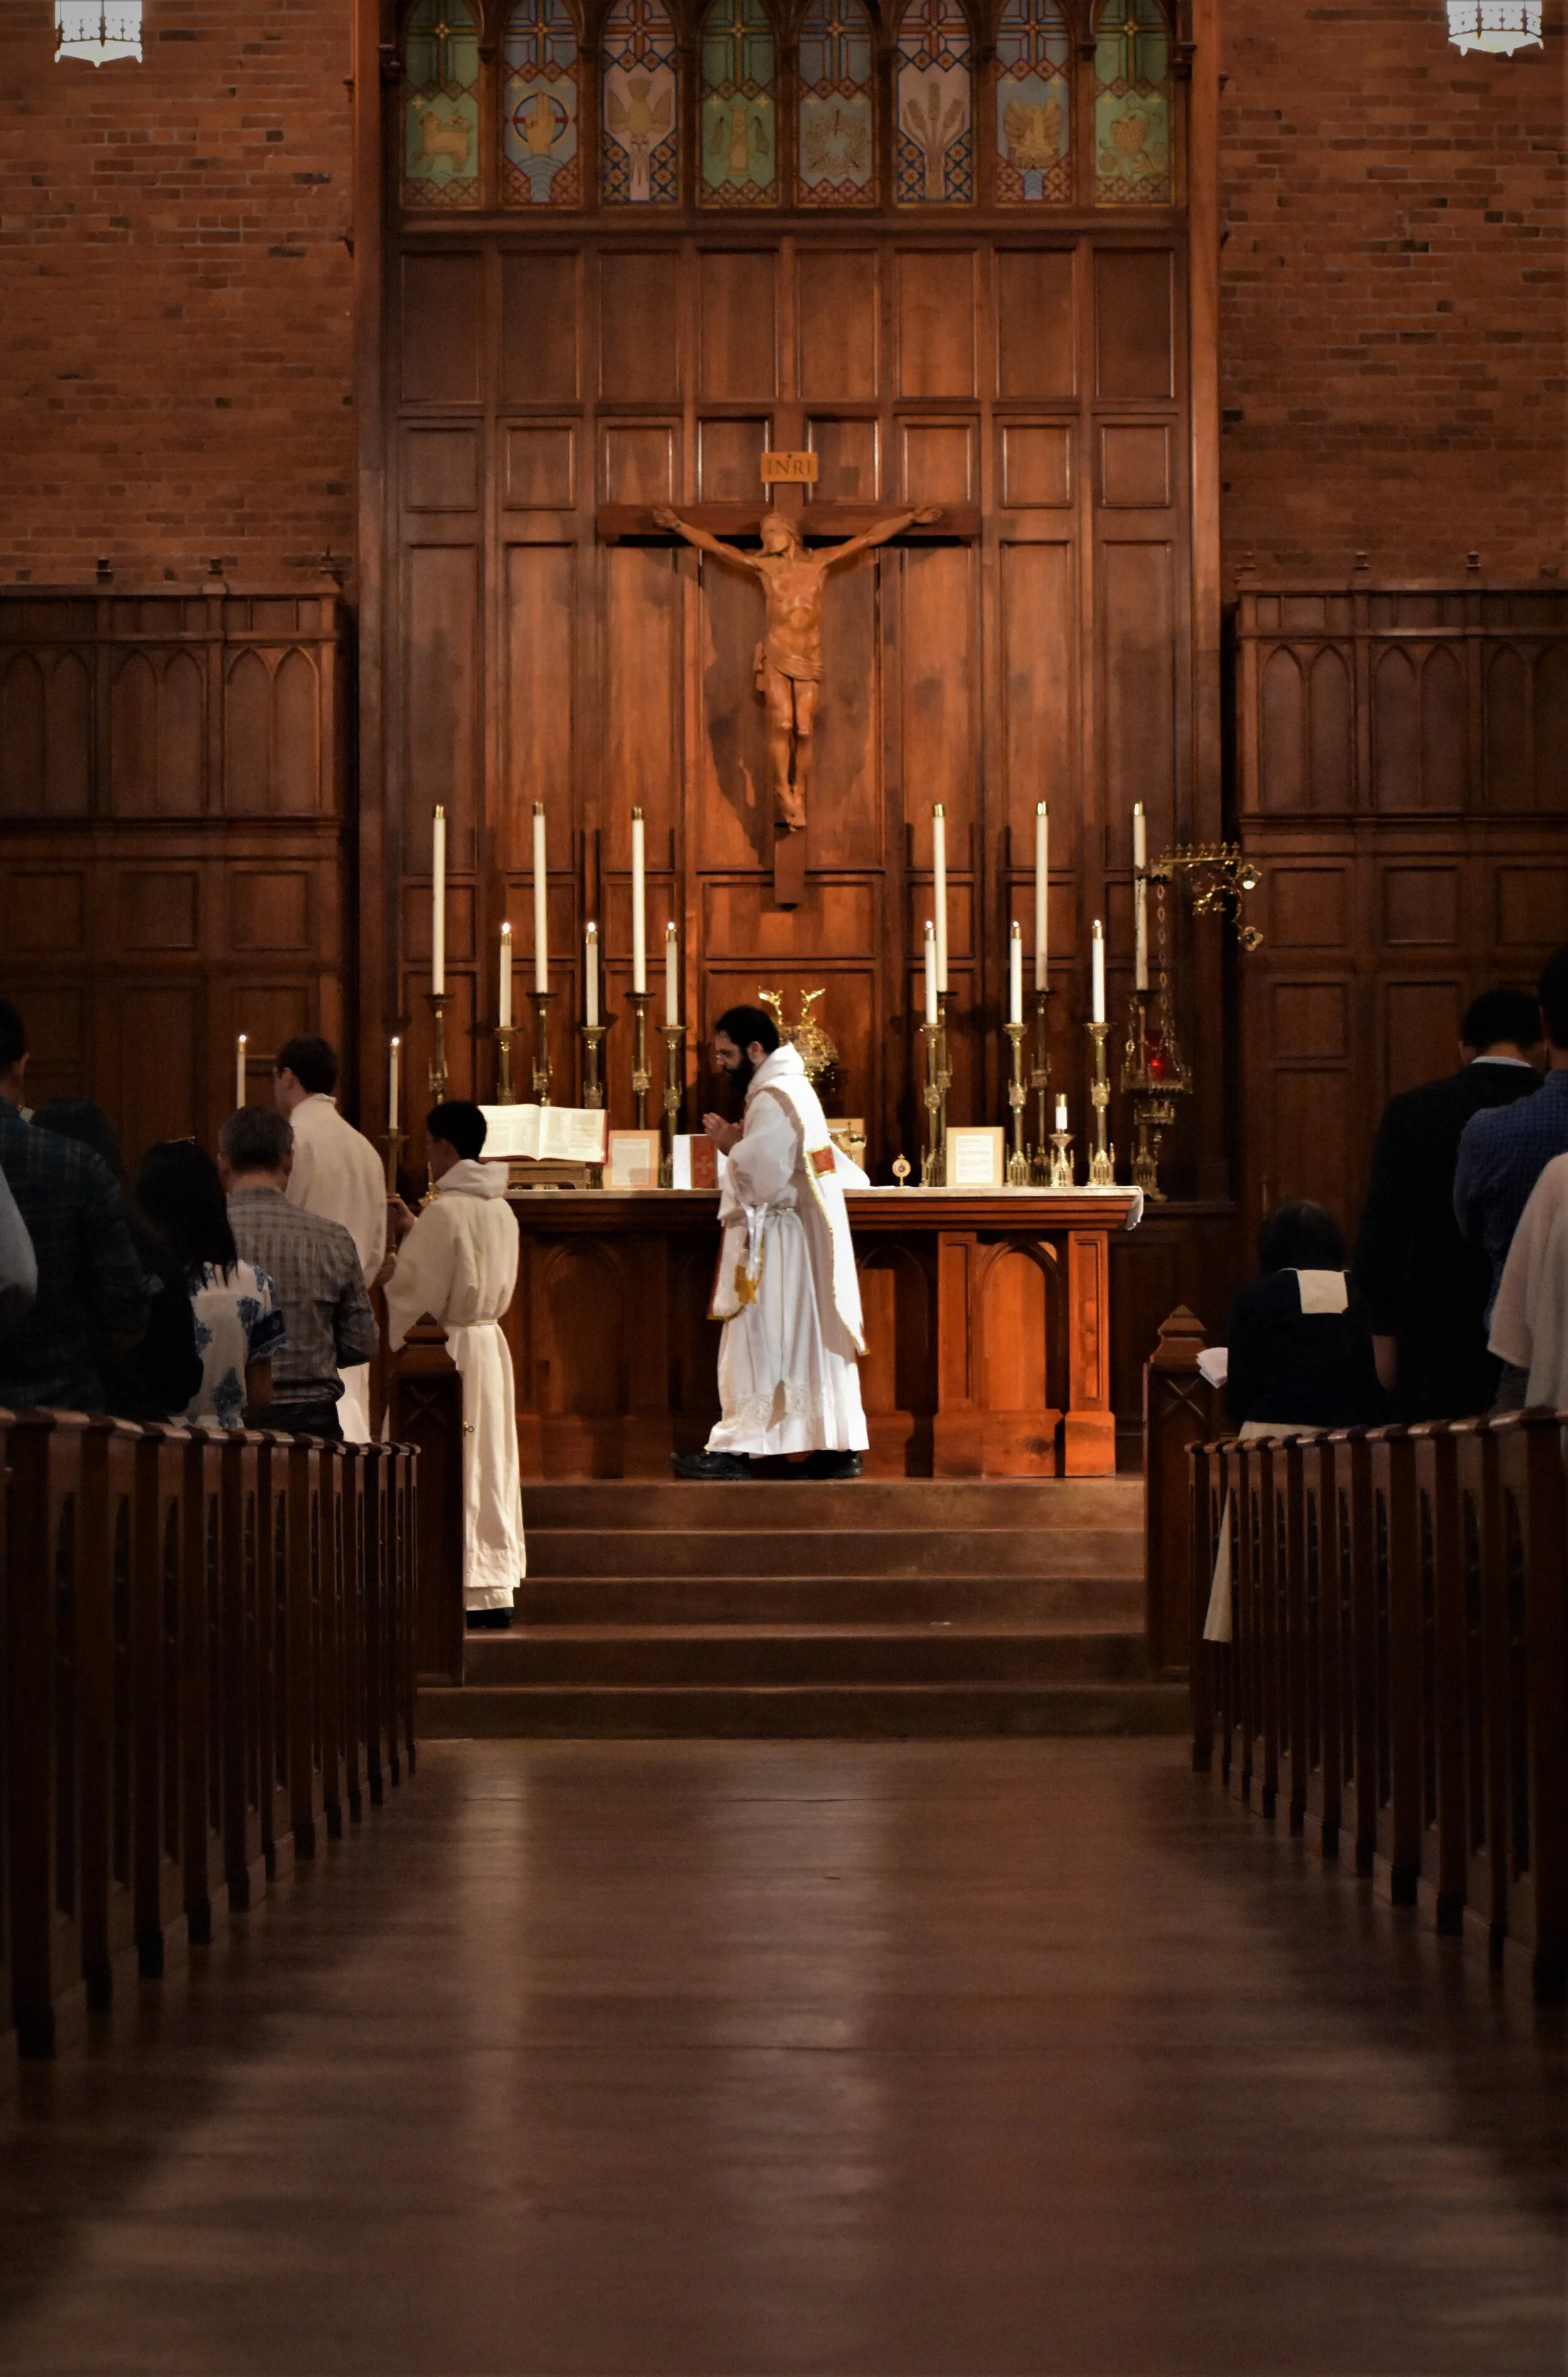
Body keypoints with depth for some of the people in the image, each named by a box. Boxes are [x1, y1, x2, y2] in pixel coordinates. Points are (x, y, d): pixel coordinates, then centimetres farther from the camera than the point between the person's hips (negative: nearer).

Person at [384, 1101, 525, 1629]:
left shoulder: (444, 1211, -17)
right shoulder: (501, 1210, 8)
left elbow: (417, 1294, -15)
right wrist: (412, 1234, 17)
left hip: (448, 1348, -8)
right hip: (490, 1343, 8)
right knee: (491, 1468, 10)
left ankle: (466, 1594, -2)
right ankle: (497, 1593, 12)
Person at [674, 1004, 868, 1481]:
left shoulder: (772, 1100, -16)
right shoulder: (792, 1088, 16)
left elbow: (762, 1180, -22)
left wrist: (731, 1145, -8)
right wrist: (739, 1143, 9)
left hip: (779, 1241, -10)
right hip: (809, 1240, 10)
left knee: (757, 1346, -7)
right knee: (816, 1342, 9)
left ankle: (736, 1451, -5)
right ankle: (841, 1447, 9)